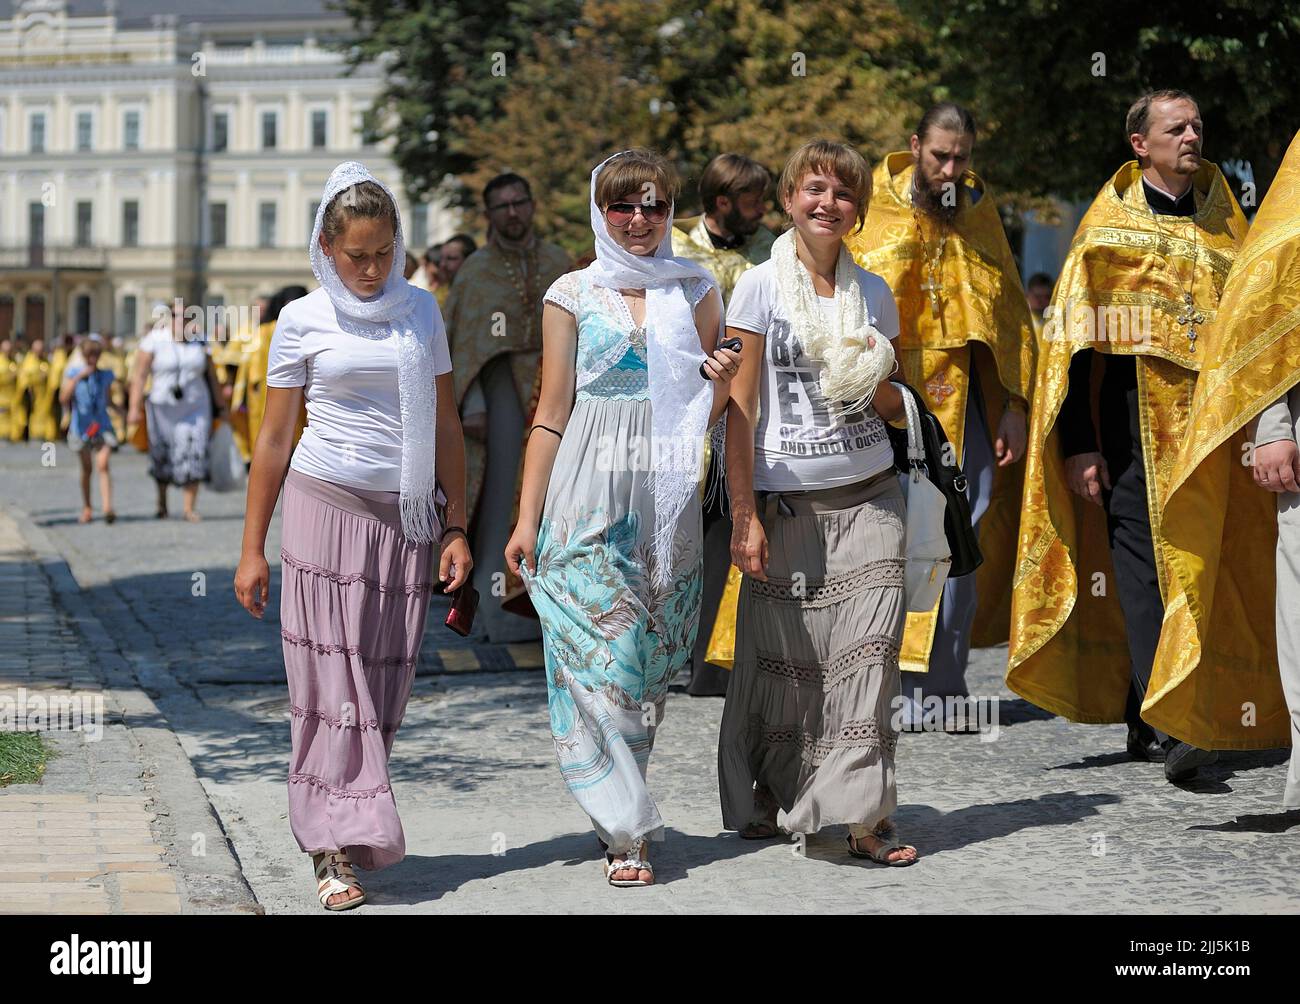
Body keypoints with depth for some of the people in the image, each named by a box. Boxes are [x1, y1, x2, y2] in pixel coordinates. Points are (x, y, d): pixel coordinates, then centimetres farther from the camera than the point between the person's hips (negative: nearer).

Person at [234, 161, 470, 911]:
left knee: (385, 684, 3)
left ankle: (348, 833, 15)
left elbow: (446, 425, 13)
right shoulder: (304, 321, 2)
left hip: (406, 516, 3)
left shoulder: (420, 311, 9)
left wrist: (457, 526, 7)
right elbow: (274, 439, 5)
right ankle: (336, 853, -6)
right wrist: (253, 548, 3)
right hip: (327, 506, -3)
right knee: (332, 679, -6)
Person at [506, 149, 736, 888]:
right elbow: (552, 414, 4)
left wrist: (724, 383, -9)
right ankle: (628, 830, -5)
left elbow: (706, 414, 13)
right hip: (589, 498, -2)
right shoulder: (573, 296, 4)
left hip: (667, 499, 2)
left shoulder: (696, 292, 10)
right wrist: (527, 516, 0)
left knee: (653, 660, 5)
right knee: (602, 655, -9)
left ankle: (624, 813, 18)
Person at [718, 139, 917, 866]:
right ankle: (765, 794, 22)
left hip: (869, 498, 3)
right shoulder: (760, 288, 0)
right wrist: (744, 515, -8)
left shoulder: (874, 293, 10)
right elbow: (740, 409, -3)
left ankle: (864, 815, -4)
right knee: (783, 655, 2)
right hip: (787, 500, -3)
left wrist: (878, 388, -2)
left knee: (867, 655, -6)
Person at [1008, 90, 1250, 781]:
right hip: (1134, 420, -4)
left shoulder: (1223, 222, 15)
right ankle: (1165, 724, -15)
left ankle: (1146, 717, 11)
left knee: (1199, 565, 2)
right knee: (1144, 567, -11)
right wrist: (1079, 444, -9)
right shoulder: (1109, 226, 3)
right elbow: (1072, 337, -1)